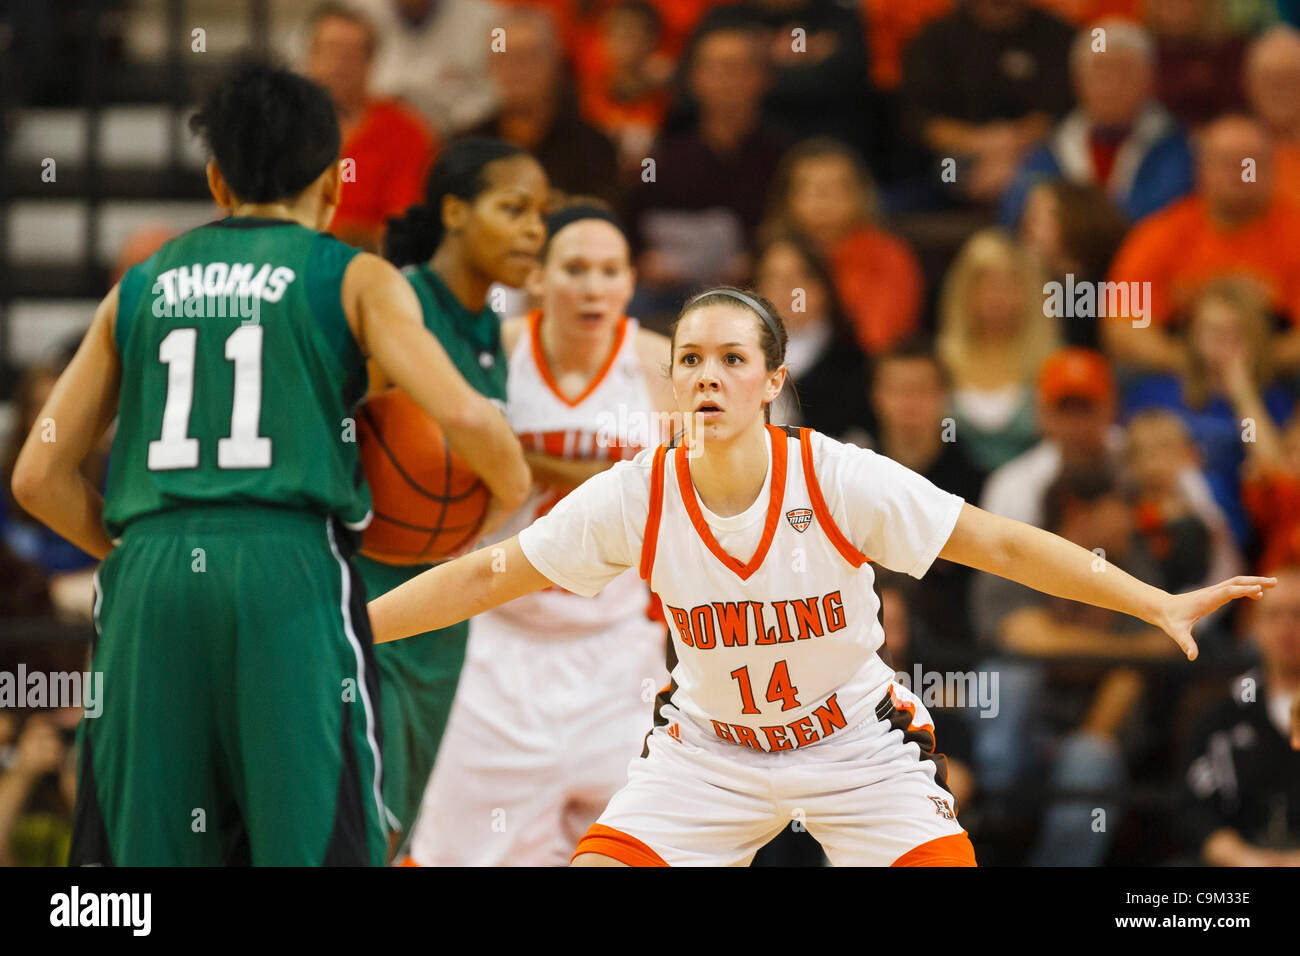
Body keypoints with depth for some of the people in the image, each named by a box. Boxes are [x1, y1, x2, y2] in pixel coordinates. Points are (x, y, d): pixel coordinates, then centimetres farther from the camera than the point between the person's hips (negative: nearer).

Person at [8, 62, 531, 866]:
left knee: (140, 852, 6)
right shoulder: (354, 279, 9)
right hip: (290, 566, -3)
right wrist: (515, 493, 14)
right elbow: (462, 414, -6)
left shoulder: (140, 287, 19)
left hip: (149, 582, 3)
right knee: (317, 842, -3)